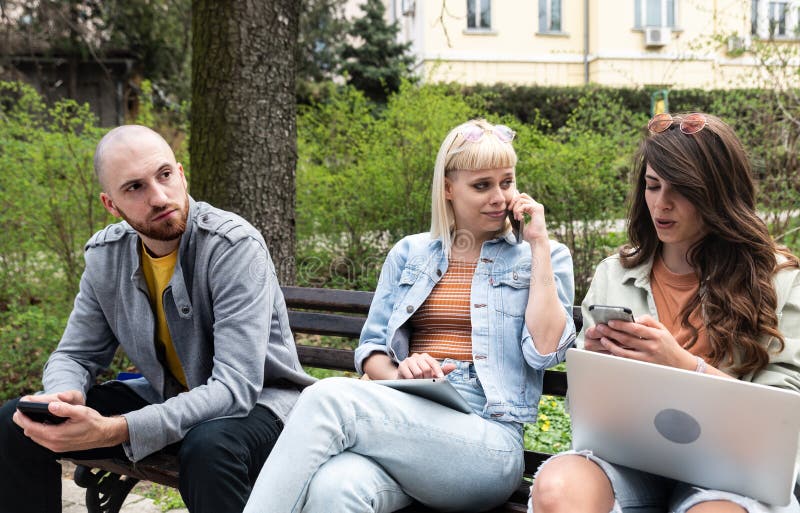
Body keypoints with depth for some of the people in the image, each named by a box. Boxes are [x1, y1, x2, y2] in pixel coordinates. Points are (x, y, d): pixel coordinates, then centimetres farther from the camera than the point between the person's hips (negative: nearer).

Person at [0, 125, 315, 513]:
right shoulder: (105, 255, -4)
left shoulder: (235, 246, -24)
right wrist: (65, 397, -22)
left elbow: (235, 388, -31)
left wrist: (113, 431, -41)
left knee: (210, 447, -40)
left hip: (255, 402, -5)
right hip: (164, 395, 6)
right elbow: (75, 354, 5)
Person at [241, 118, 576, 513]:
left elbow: (544, 351, -3)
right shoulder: (409, 253, 21)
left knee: (329, 398, -30)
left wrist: (538, 242, 0)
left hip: (488, 443, -2)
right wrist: (398, 373, -6)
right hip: (404, 425, 3)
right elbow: (371, 348, 18)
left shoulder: (544, 257, 13)